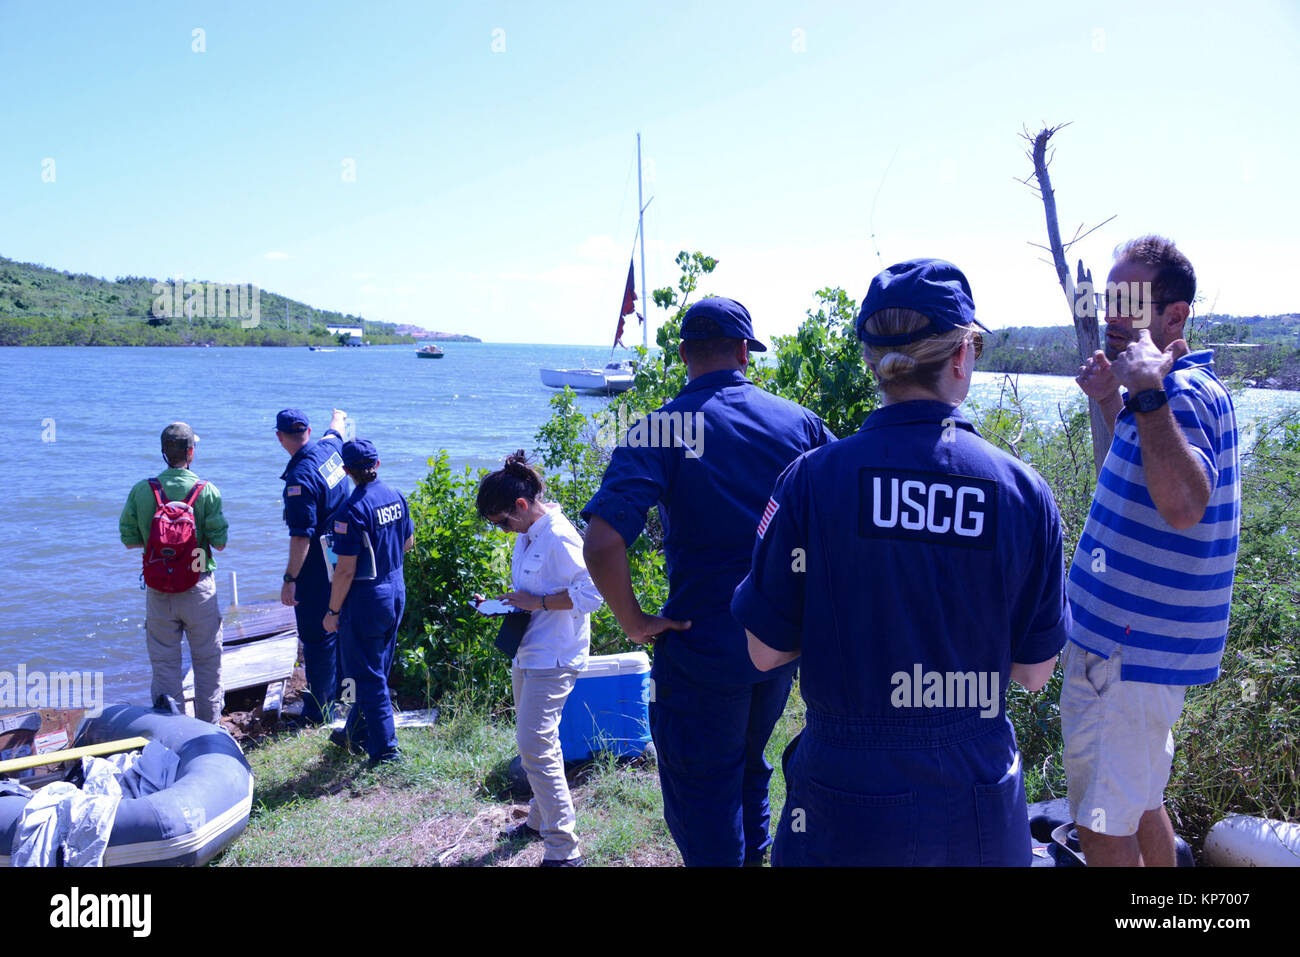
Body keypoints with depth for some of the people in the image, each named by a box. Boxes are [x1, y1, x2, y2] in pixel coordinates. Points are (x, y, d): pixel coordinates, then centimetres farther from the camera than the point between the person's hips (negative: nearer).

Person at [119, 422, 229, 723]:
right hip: (198, 588, -2)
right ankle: (209, 726, 22)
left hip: (158, 589, 2)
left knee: (164, 664, 12)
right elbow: (220, 543, -10)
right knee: (207, 662, 12)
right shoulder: (207, 491, -10)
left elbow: (129, 539, 0)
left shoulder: (141, 490, -4)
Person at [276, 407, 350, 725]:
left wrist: (290, 579, -22)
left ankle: (319, 708, 8)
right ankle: (337, 688, 35)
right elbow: (335, 432, 28)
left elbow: (302, 535, -26)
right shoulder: (327, 450, 0)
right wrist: (338, 417, 50)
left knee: (316, 635, 0)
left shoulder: (300, 477, -24)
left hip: (317, 568, -9)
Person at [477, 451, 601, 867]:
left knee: (535, 746, -12)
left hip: (553, 659, -10)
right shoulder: (526, 535, 10)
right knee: (532, 742, 20)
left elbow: (590, 594, -25)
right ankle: (540, 819, 37)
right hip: (527, 654, 10)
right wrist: (510, 602, 6)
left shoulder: (559, 537, -20)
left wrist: (538, 602, -22)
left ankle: (563, 849, -4)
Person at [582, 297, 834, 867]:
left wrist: (634, 622, -11)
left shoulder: (659, 430, -13)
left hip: (702, 646, -4)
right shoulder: (798, 421, -2)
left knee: (702, 803, 13)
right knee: (750, 766, 29)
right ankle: (755, 852, 46)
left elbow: (601, 545, -26)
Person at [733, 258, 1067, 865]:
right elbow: (1035, 671, -1)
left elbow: (766, 650, -8)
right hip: (977, 808, 2)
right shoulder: (1023, 490, -9)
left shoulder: (812, 479, -15)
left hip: (846, 801, -2)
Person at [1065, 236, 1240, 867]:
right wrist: (1113, 402, 17)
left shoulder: (1182, 394, -21)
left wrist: (1146, 394, -38)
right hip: (1135, 641, 11)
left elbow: (1184, 505, -39)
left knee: (1103, 828, 0)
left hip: (1126, 649, -11)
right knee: (1140, 804, 24)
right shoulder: (1184, 386, 11)